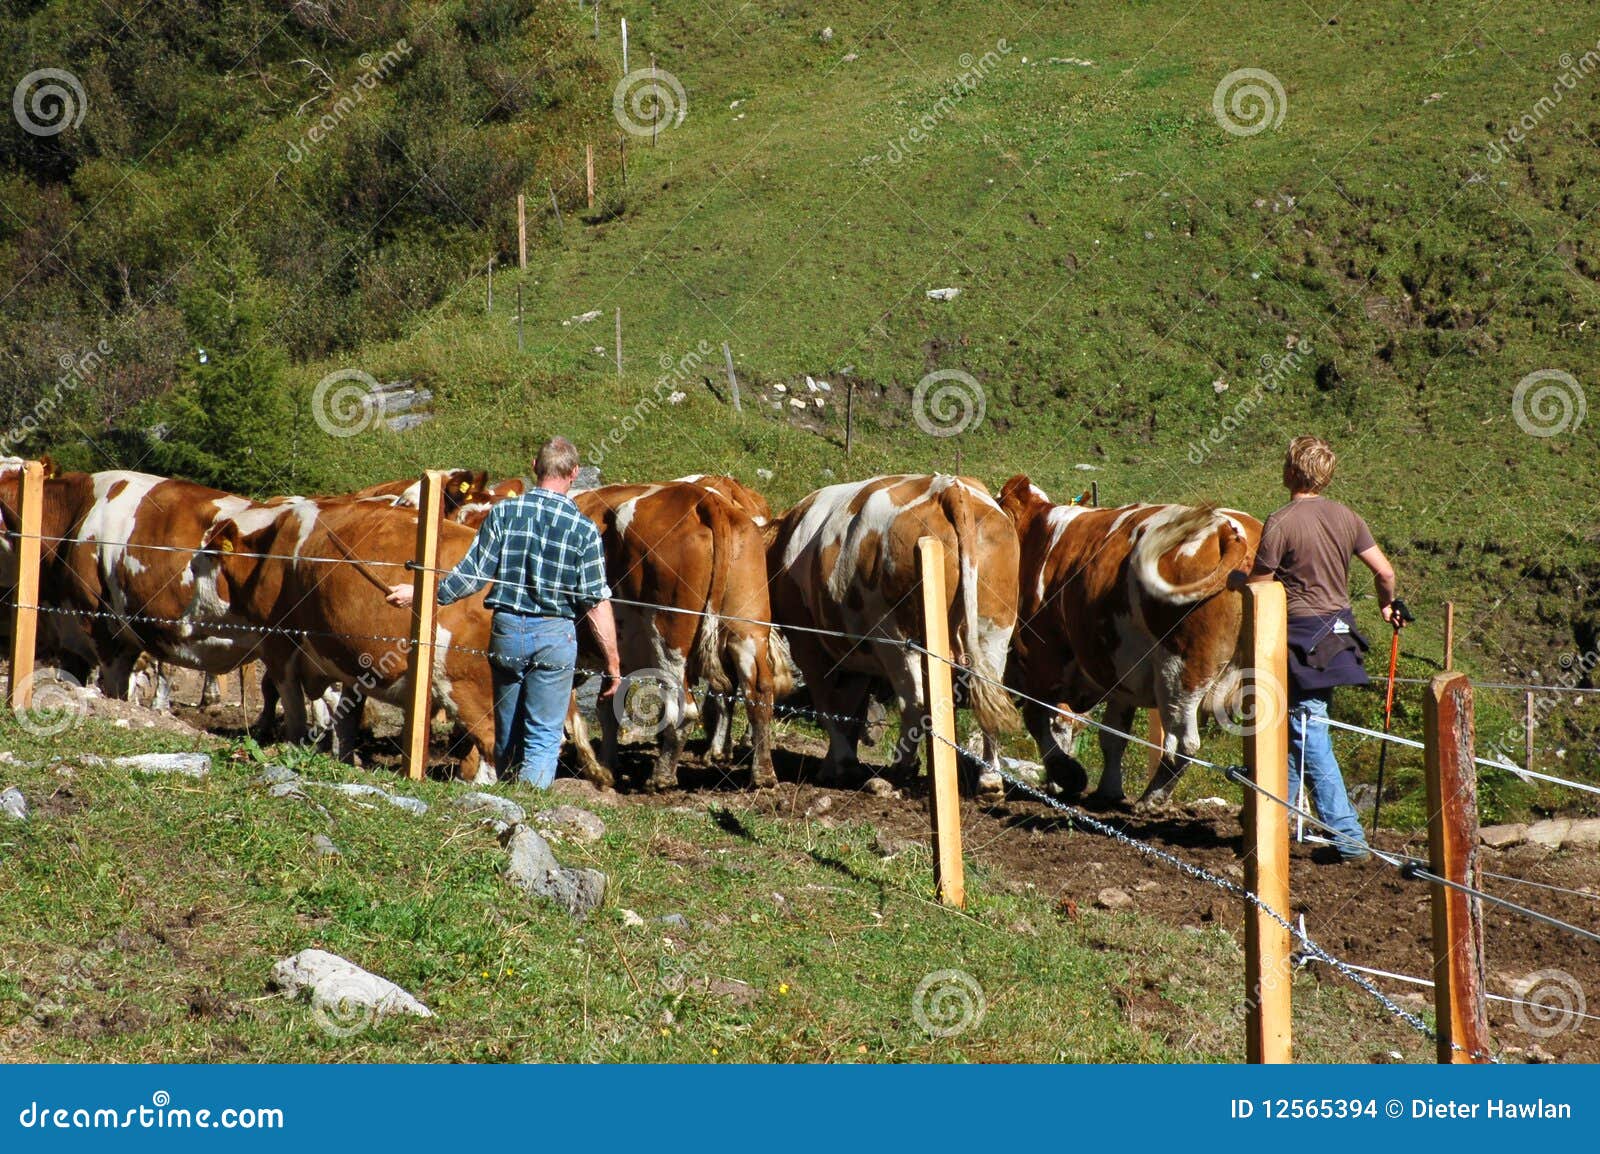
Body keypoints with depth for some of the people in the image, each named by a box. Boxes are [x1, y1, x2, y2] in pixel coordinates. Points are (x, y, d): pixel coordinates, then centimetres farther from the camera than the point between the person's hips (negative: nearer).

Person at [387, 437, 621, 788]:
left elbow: (472, 574, -6)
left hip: (506, 628, 2)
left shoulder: (504, 512, -4)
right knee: (544, 736, 2)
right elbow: (597, 603, -8)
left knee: (507, 732, 17)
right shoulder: (584, 529, -7)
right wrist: (613, 663, -2)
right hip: (555, 635, -2)